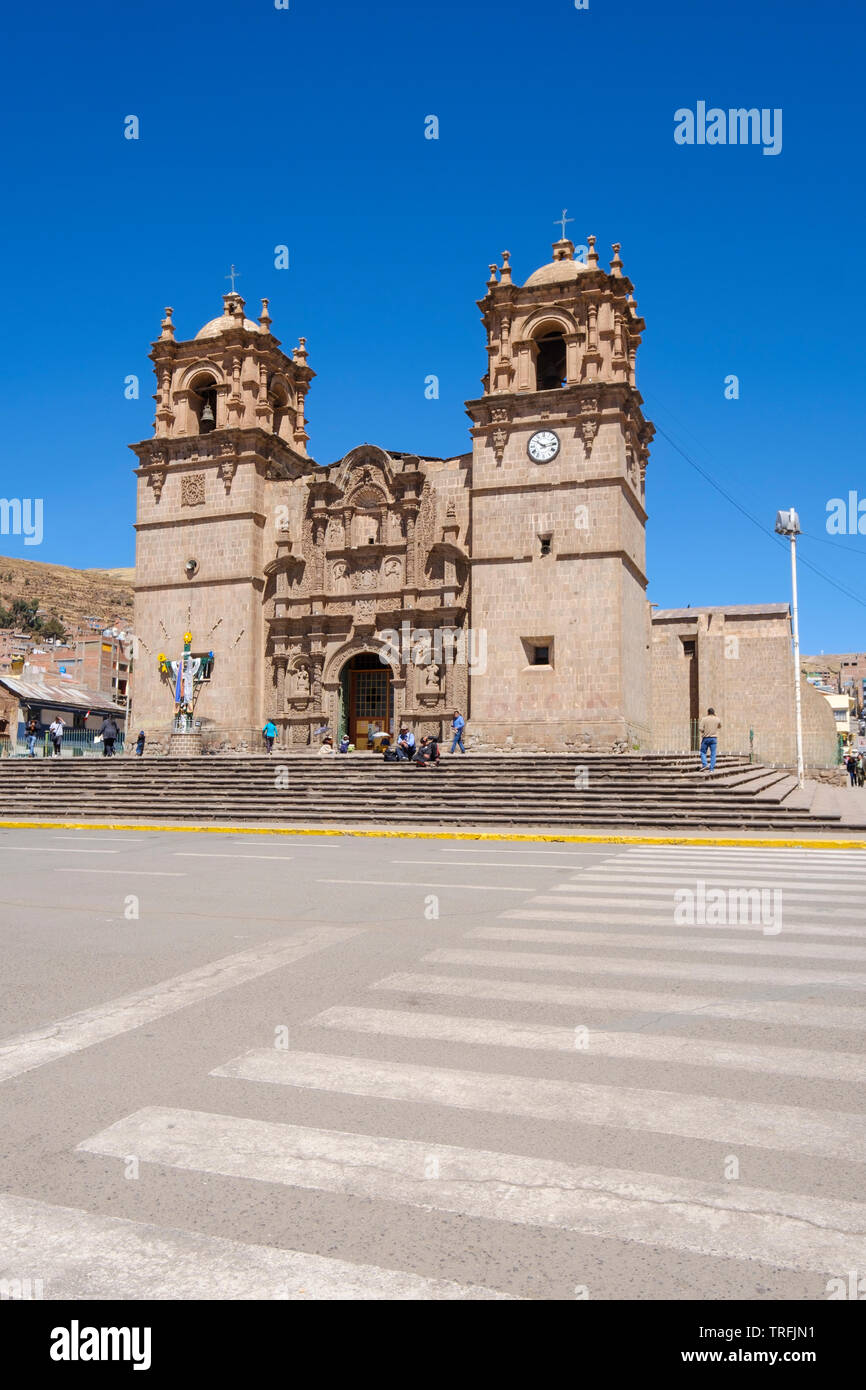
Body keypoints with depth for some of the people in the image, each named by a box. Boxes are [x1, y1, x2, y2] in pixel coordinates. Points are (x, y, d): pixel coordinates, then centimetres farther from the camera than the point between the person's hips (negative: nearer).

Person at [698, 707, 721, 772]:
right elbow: (719, 726, 22)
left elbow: (701, 729, -12)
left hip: (706, 738, -2)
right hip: (714, 738, 2)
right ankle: (712, 769, 0)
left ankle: (704, 764, -8)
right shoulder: (717, 719, 2)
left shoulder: (704, 719, -6)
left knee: (703, 752, 10)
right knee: (713, 754, 3)